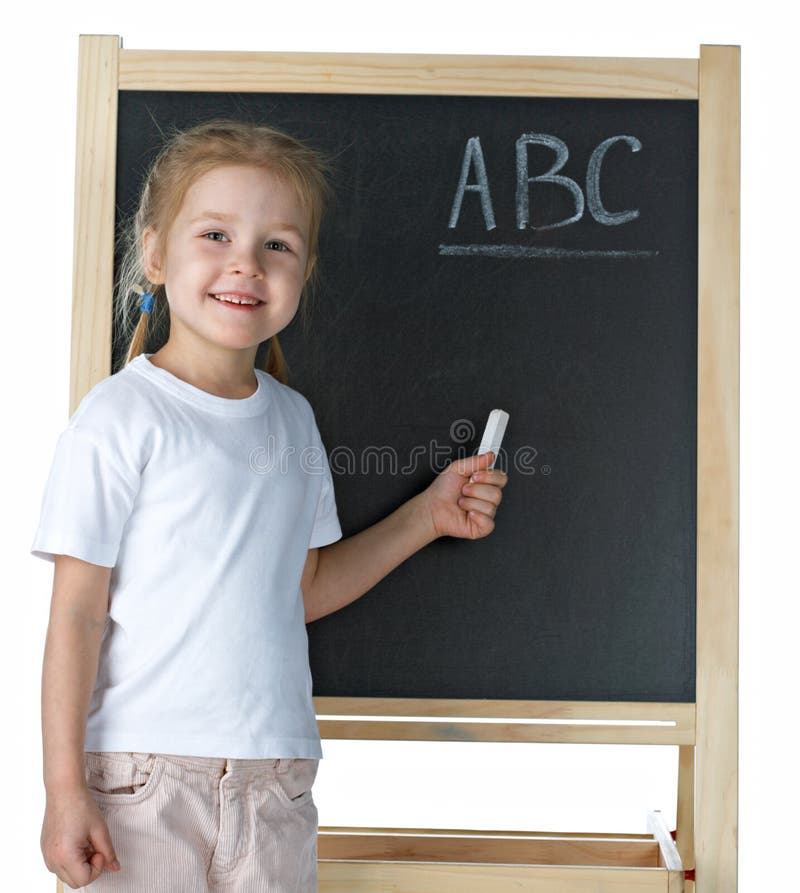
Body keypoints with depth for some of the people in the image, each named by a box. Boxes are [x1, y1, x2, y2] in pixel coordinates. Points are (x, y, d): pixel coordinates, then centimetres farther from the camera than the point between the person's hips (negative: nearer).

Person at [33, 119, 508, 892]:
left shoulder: (291, 418, 9)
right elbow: (76, 611, -9)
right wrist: (64, 787, -11)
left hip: (273, 781, 5)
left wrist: (426, 516, 11)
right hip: (142, 771, -5)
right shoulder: (122, 416, -9)